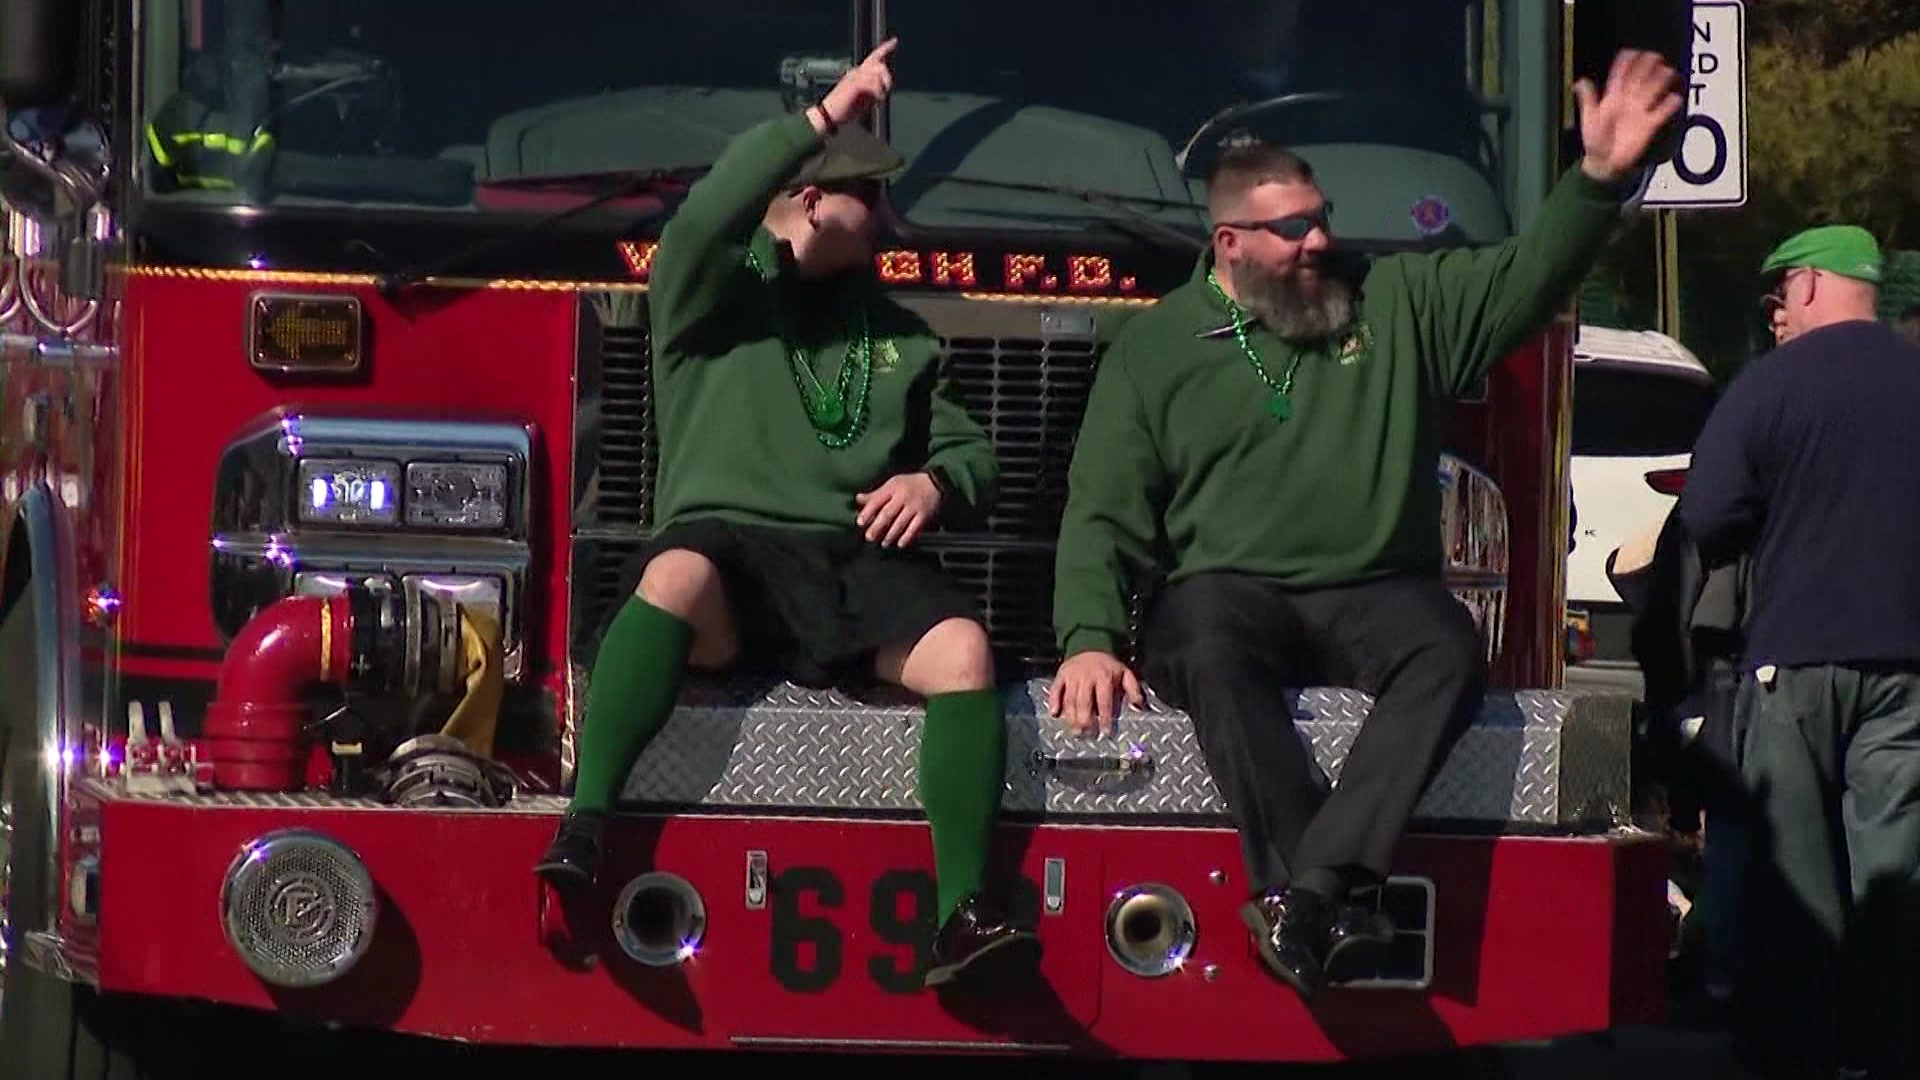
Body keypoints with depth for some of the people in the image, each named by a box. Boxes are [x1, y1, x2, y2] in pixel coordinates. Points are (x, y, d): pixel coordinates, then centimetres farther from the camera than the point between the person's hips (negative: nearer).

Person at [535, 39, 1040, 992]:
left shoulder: (896, 332, 26)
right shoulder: (715, 296, 12)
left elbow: (969, 450, 24)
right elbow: (706, 218, -11)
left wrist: (937, 481, -1)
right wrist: (822, 119, -14)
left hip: (854, 560, 4)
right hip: (729, 540, -4)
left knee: (962, 647, -28)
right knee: (676, 576, -41)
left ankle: (964, 915, -32)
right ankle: (583, 831, -45)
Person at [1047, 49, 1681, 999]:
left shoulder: (1399, 305, 13)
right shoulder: (1155, 348, 9)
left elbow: (1524, 280, 8)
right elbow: (1103, 515, 5)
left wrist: (1599, 176, -9)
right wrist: (1089, 640, -11)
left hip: (1371, 593, 2)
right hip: (1234, 590, -2)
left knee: (1447, 647, -33)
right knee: (1210, 641, -38)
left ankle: (1307, 887, -44)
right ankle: (1334, 907, -44)